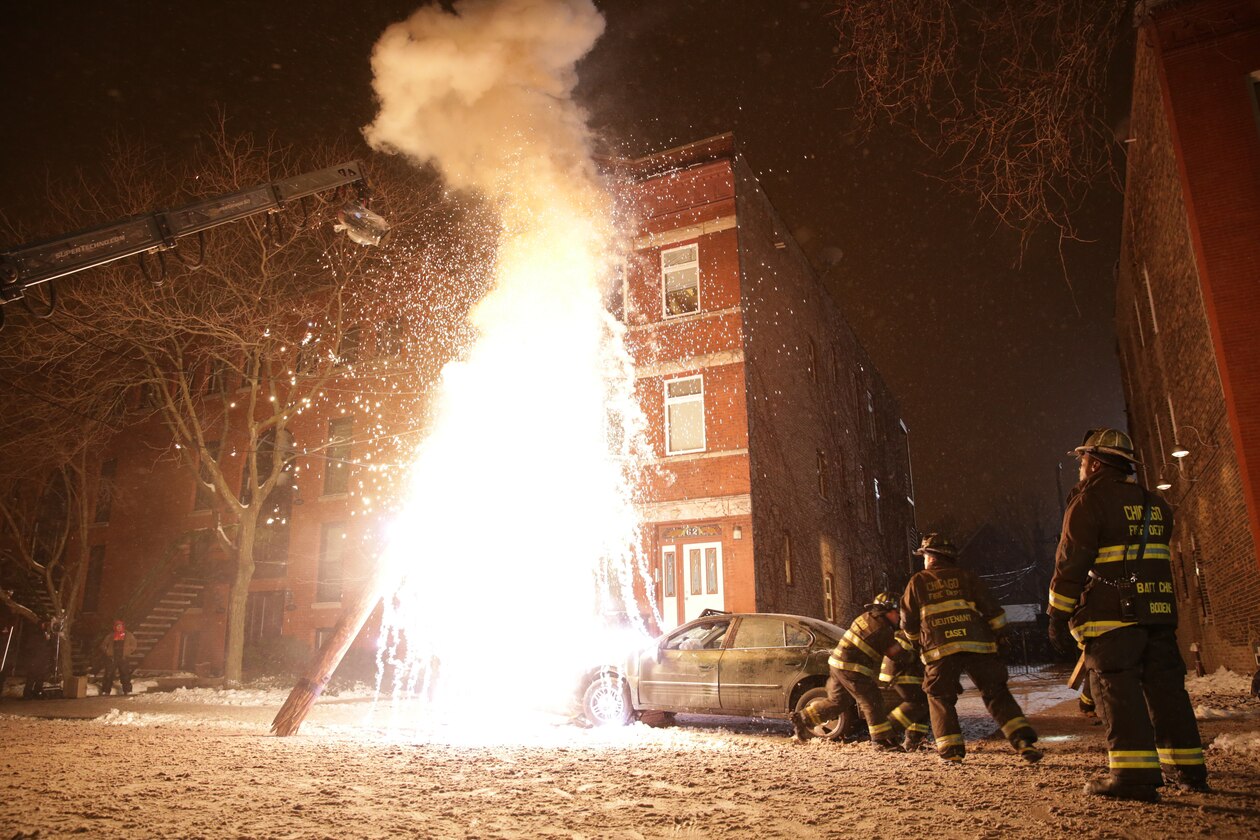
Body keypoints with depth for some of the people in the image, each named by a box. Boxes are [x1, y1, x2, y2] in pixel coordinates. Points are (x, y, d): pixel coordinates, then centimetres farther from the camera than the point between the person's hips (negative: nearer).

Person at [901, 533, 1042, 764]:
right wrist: (997, 634, 23)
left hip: (940, 650, -1)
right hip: (977, 645, 1)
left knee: (940, 699, 12)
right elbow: (994, 612, 7)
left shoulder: (917, 583, 12)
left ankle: (951, 750, 3)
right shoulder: (967, 577, 13)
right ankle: (1023, 741, -3)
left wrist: (920, 638, 32)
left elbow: (909, 625, 14)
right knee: (997, 695, 10)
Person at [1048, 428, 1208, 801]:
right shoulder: (1155, 504, 17)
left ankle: (1133, 773, -9)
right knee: (1165, 685, 14)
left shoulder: (1090, 500, -6)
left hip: (1111, 614, -7)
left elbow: (1071, 564, -9)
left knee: (1117, 689, -6)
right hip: (1159, 612, 7)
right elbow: (1160, 559, 22)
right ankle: (1186, 767, 21)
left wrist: (1058, 617, -6)